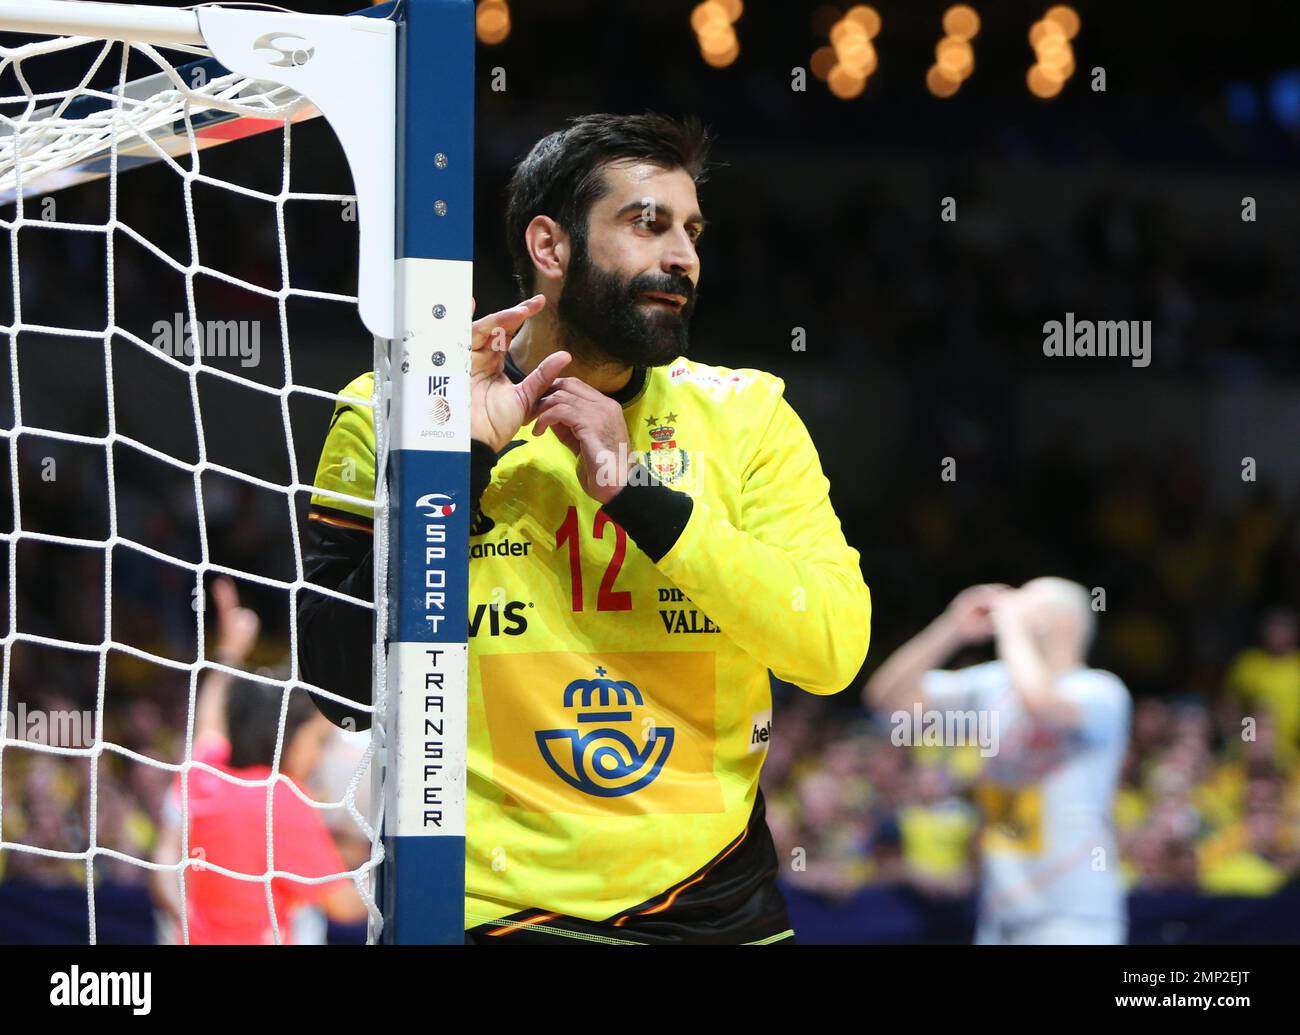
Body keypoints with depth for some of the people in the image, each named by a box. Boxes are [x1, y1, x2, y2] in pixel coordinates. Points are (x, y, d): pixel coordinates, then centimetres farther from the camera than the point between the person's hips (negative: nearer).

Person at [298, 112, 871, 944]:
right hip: (491, 913, -2)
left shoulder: (744, 415, 1)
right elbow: (345, 689, -12)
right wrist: (466, 462, -17)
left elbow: (835, 647, -12)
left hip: (714, 906, 2)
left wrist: (636, 492, -18)